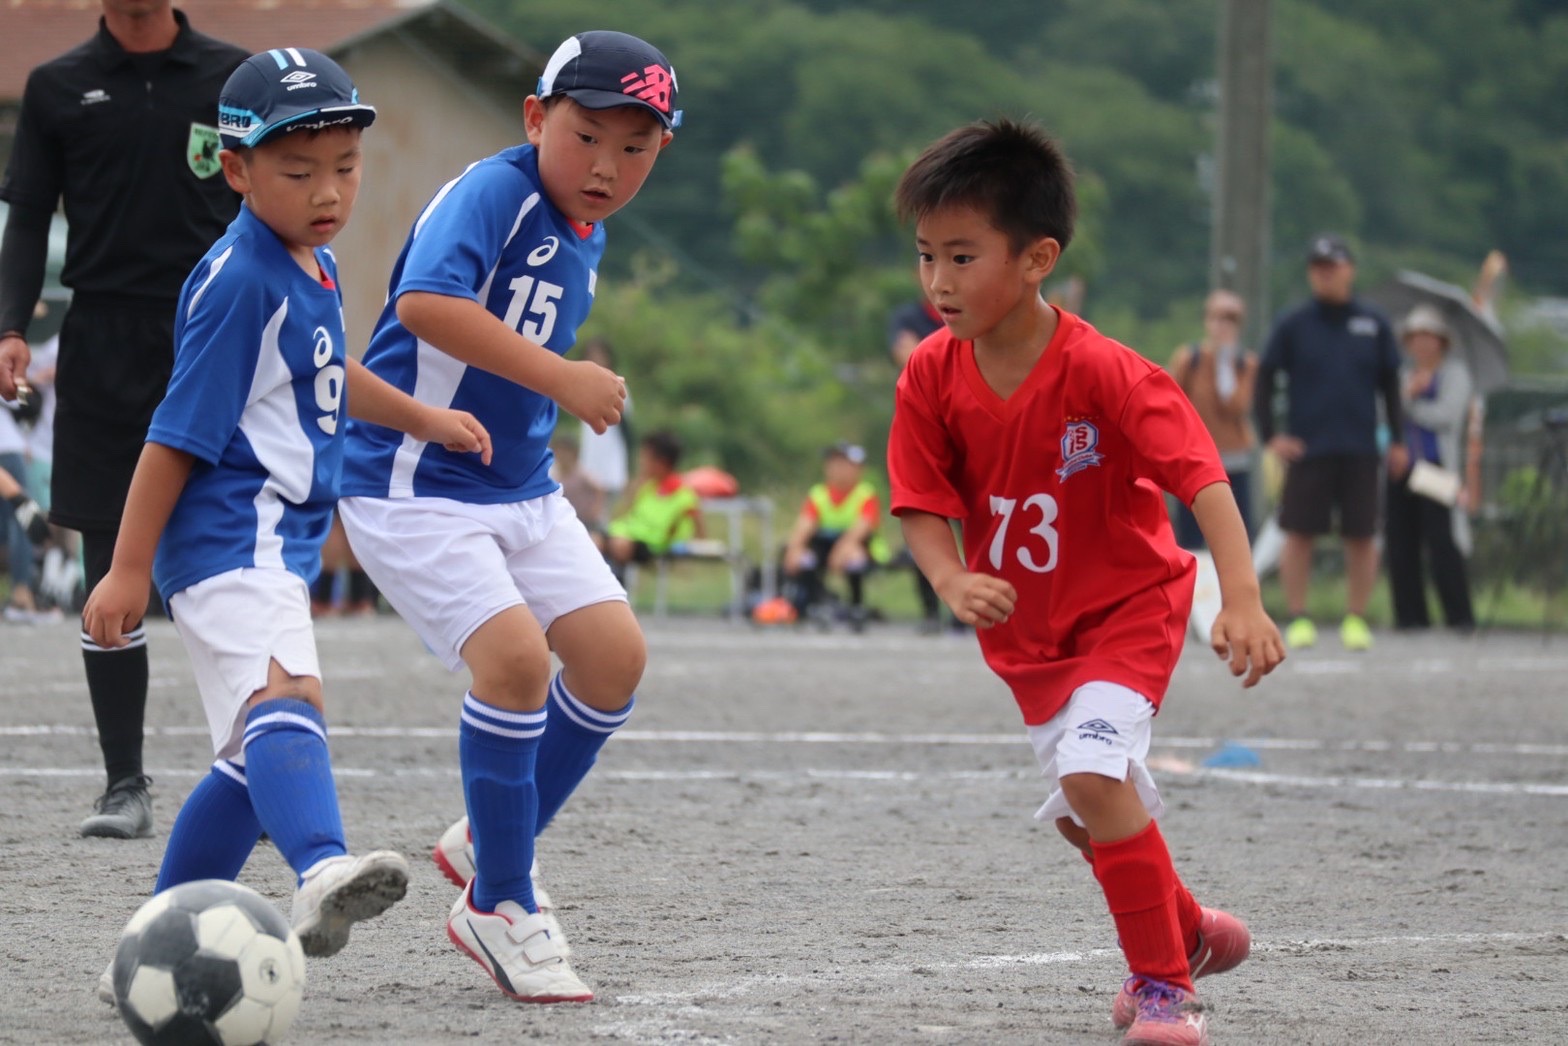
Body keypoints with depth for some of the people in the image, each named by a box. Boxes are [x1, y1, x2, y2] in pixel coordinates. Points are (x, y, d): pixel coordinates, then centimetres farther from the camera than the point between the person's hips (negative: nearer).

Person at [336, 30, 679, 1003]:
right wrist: (563, 378, -37)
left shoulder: (585, 236, 9)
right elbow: (426, 301, -36)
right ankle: (502, 907, -6)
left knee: (615, 654, 2)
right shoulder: (493, 192, -18)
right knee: (515, 654, -21)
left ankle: (496, 846, 21)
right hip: (412, 483, -9)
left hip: (519, 489, 9)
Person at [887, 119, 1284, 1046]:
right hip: (1026, 628, 6)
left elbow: (1202, 478, -30)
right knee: (1087, 811, 15)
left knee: (1091, 774, -24)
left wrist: (1241, 599, -42)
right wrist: (954, 582, -31)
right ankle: (1188, 930, 42)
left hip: (1128, 604, -6)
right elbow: (923, 506, -10)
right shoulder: (933, 377, -13)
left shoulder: (1102, 373, -27)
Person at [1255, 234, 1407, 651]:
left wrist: (1397, 440, 8)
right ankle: (1298, 618, 8)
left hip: (1360, 450, 1)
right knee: (1299, 534, -2)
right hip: (1307, 447, -1)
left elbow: (1390, 383, 13)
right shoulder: (1293, 325, 2)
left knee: (1361, 537, 2)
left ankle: (1356, 619, 12)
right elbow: (1265, 378, 6)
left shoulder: (1373, 324, 6)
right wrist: (1271, 436, -2)